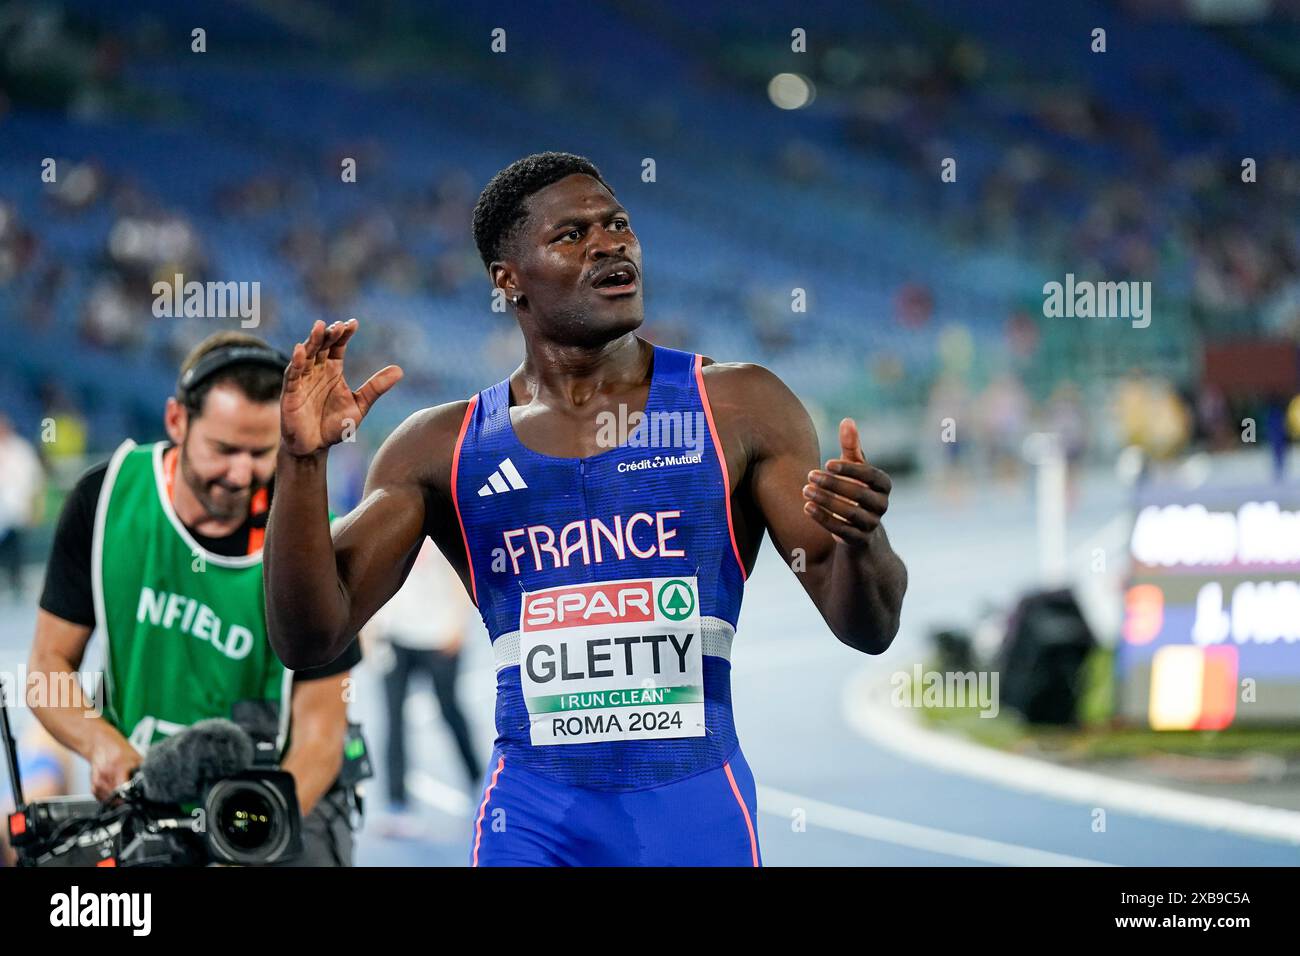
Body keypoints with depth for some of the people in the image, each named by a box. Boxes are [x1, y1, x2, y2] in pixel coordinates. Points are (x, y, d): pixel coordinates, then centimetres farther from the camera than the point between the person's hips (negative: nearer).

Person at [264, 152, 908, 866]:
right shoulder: (442, 449, 4)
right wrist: (302, 460, -13)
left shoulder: (740, 409, 1)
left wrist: (859, 542, -25)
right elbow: (308, 637, 0)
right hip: (532, 816, 0)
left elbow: (867, 630, -1)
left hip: (697, 808, 0)